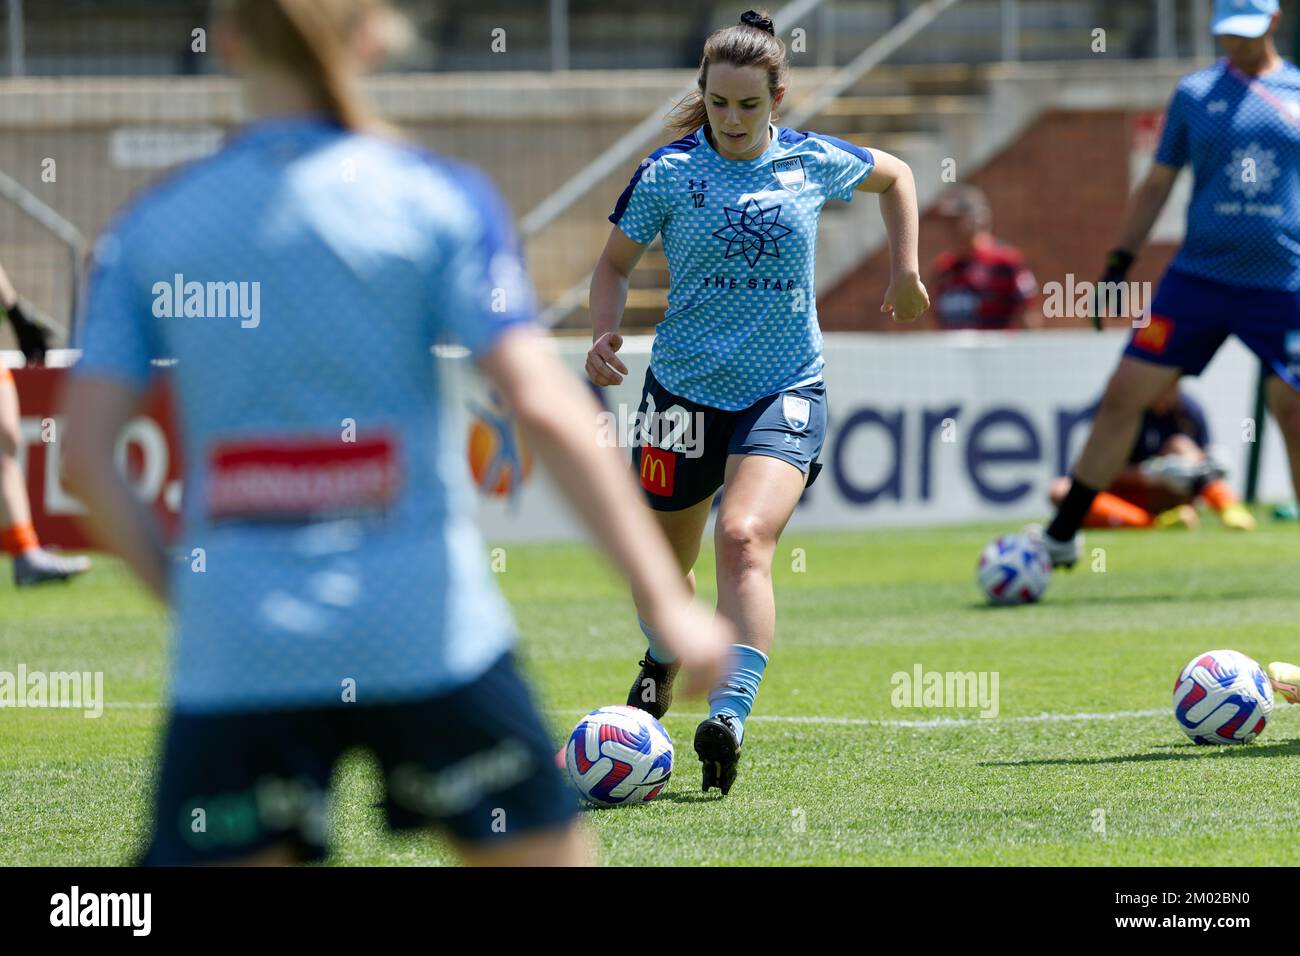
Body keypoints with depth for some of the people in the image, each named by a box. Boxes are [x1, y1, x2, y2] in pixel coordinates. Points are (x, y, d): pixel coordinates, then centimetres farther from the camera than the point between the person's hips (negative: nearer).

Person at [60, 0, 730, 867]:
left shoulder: (148, 229, 5)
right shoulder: (439, 201, -1)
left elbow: (86, 454, 1)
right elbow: (545, 407, -8)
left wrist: (184, 594, 12)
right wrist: (667, 600, -7)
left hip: (234, 660, 2)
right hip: (429, 635, -2)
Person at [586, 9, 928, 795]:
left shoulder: (814, 164, 0)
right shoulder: (670, 173, -5)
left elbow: (895, 175, 21)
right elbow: (615, 263, 6)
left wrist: (906, 270, 15)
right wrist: (605, 332, -12)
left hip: (785, 391, -1)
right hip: (685, 387, 1)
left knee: (745, 539, -24)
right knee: (663, 558, 13)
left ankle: (730, 717, -33)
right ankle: (663, 665, 48)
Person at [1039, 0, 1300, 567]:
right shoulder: (1195, 94, 7)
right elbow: (1156, 185, 12)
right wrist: (1120, 260, 7)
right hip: (1197, 279, 1)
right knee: (1124, 394, -4)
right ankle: (1062, 537, 3)